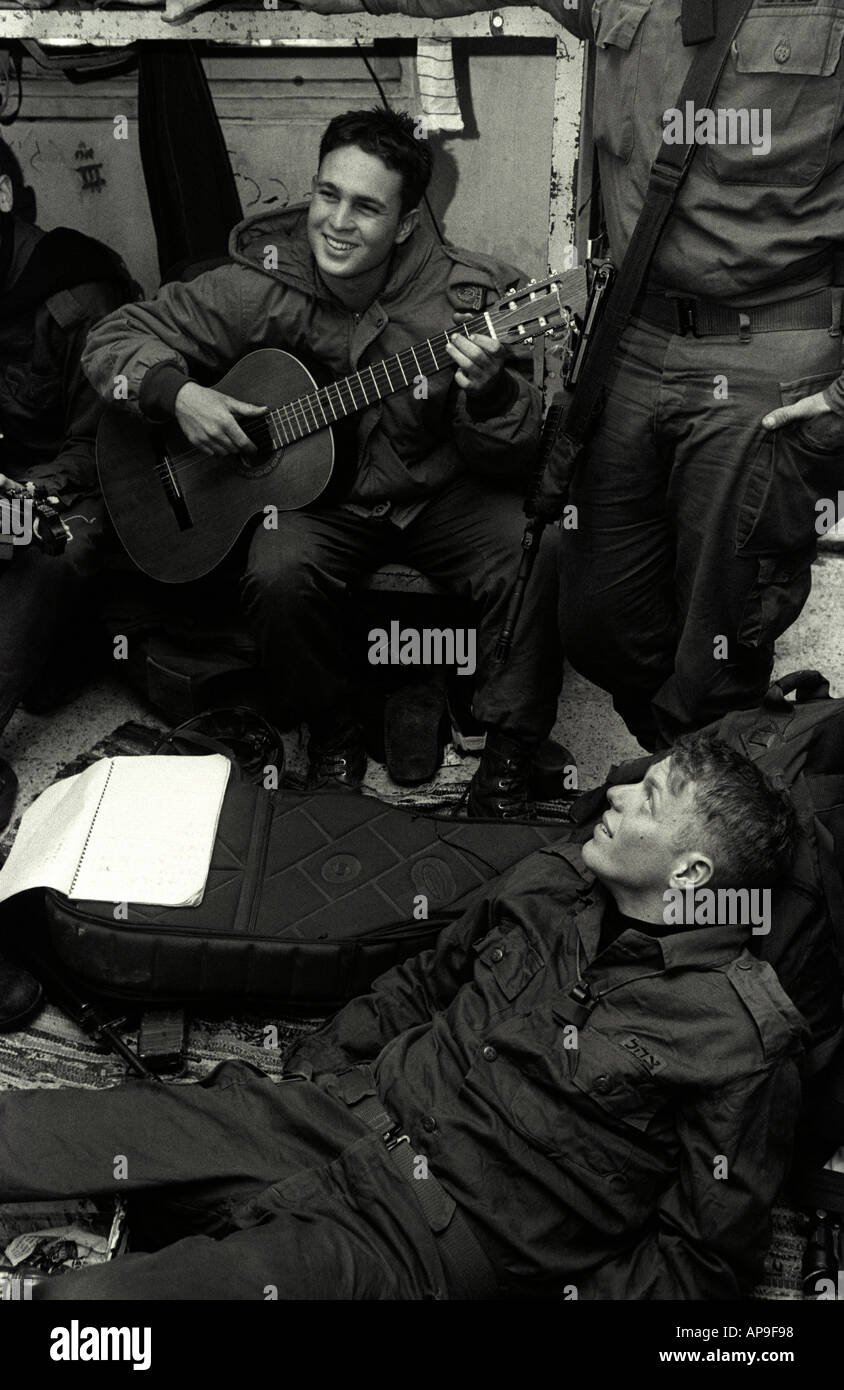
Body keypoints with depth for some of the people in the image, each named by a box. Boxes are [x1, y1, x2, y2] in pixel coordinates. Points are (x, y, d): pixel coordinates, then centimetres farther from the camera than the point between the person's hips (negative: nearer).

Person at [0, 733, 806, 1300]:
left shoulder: (741, 1042, -11)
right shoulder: (551, 884, 8)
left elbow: (701, 1258, -6)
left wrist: (564, 1292, -14)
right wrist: (303, 1081, 13)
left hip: (430, 1241, -6)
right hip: (346, 1112, 6)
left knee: (79, 1297, -24)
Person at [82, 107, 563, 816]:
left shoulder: (461, 299, -14)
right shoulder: (260, 285, -11)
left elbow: (517, 458, -11)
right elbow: (116, 338, -2)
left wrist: (487, 394, -33)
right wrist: (177, 394, -23)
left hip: (438, 494, 0)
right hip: (313, 497, 1)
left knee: (541, 550, -27)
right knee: (278, 574, -31)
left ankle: (509, 748, -6)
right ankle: (334, 732, 0)